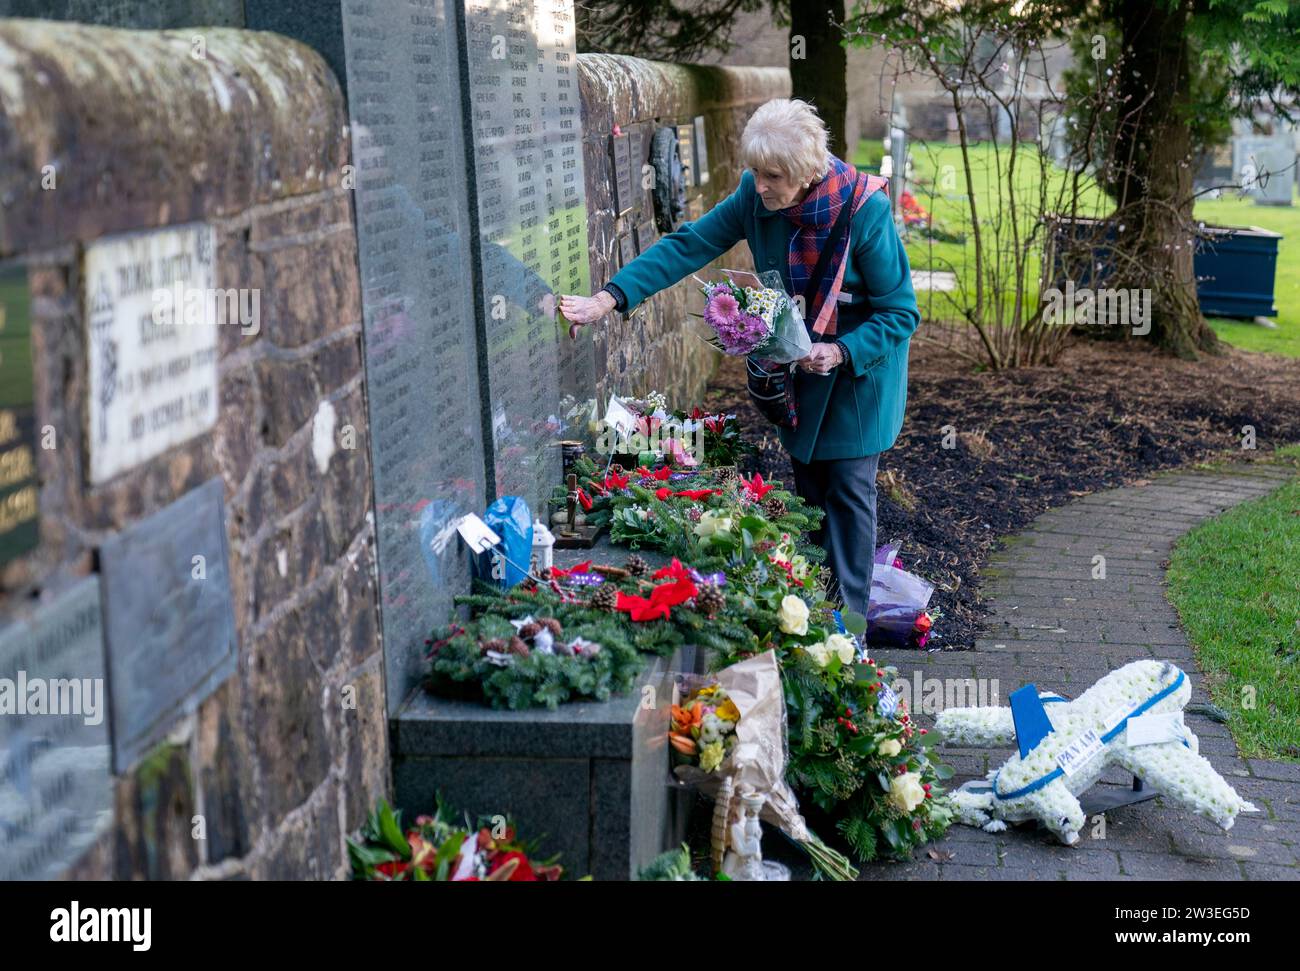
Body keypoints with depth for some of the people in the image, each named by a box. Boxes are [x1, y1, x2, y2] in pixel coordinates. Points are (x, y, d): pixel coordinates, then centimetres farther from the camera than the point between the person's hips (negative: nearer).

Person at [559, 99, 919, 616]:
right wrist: (608, 298, -19)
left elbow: (900, 312, -19)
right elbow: (689, 244, -11)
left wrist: (840, 351, -33)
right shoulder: (757, 196, -14)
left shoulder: (865, 209, -27)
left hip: (860, 365, -5)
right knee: (806, 484, 12)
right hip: (796, 364, 5)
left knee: (848, 487, -3)